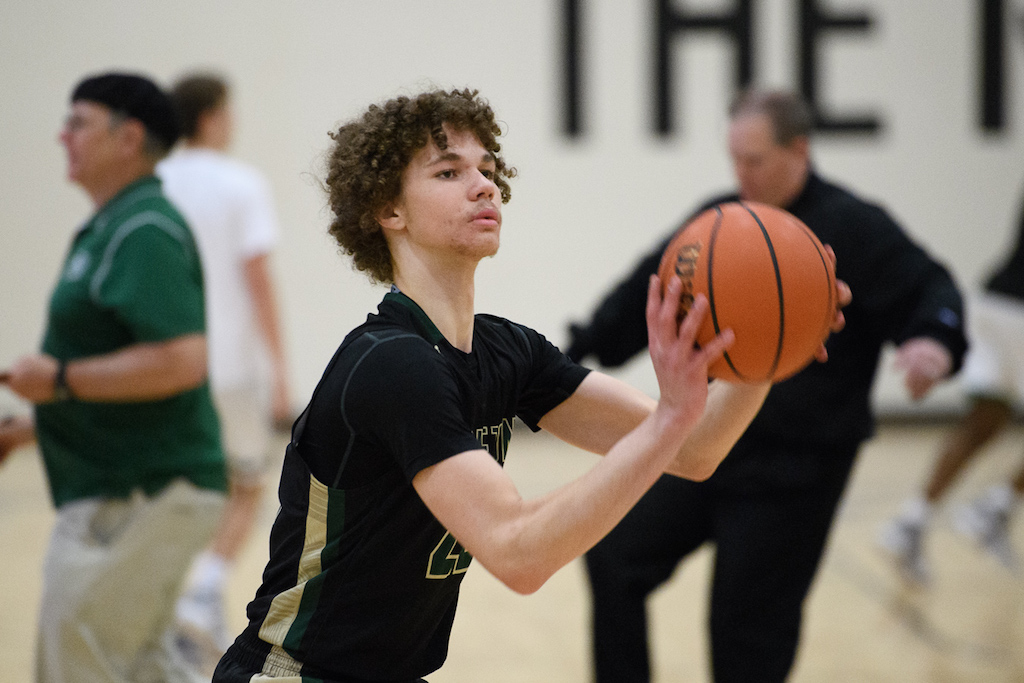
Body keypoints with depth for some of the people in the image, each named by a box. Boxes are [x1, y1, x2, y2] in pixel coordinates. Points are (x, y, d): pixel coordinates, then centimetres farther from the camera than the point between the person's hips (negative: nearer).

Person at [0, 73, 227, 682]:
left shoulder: (143, 232, -17)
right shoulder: (112, 228, 15)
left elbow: (180, 362, -28)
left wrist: (60, 380, -21)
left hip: (139, 499, -11)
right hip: (130, 492, 11)